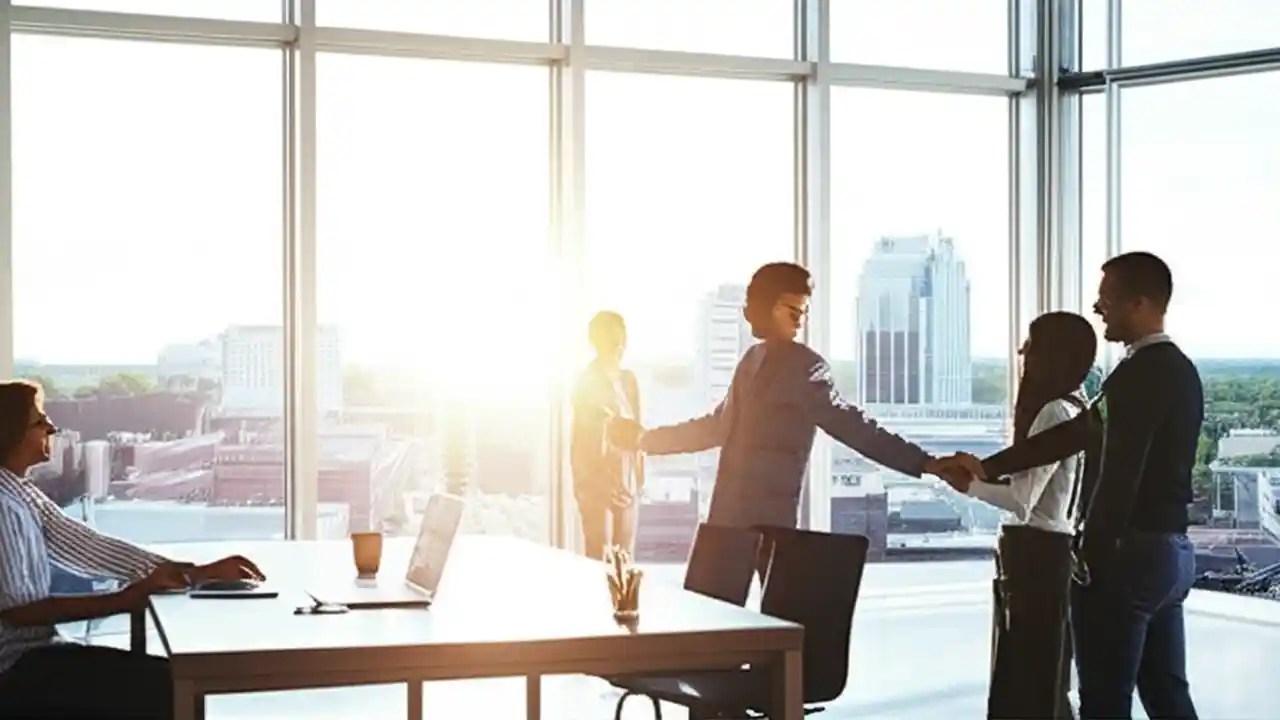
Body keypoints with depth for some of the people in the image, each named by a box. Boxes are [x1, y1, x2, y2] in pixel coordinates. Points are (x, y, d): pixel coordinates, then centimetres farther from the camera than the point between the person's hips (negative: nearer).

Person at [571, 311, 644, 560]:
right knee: (599, 560, -8)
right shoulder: (587, 381, -5)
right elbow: (581, 439, -9)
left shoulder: (628, 379, 12)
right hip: (598, 484, -6)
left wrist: (639, 477, 7)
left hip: (627, 482, 6)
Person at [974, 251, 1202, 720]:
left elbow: (1118, 477, -22)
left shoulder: (1138, 375, -17)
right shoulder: (1178, 370, 14)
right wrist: (987, 469, 16)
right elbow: (1078, 433, 16)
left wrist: (1089, 555, -11)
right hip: (1170, 551, 9)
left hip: (1127, 553, -9)